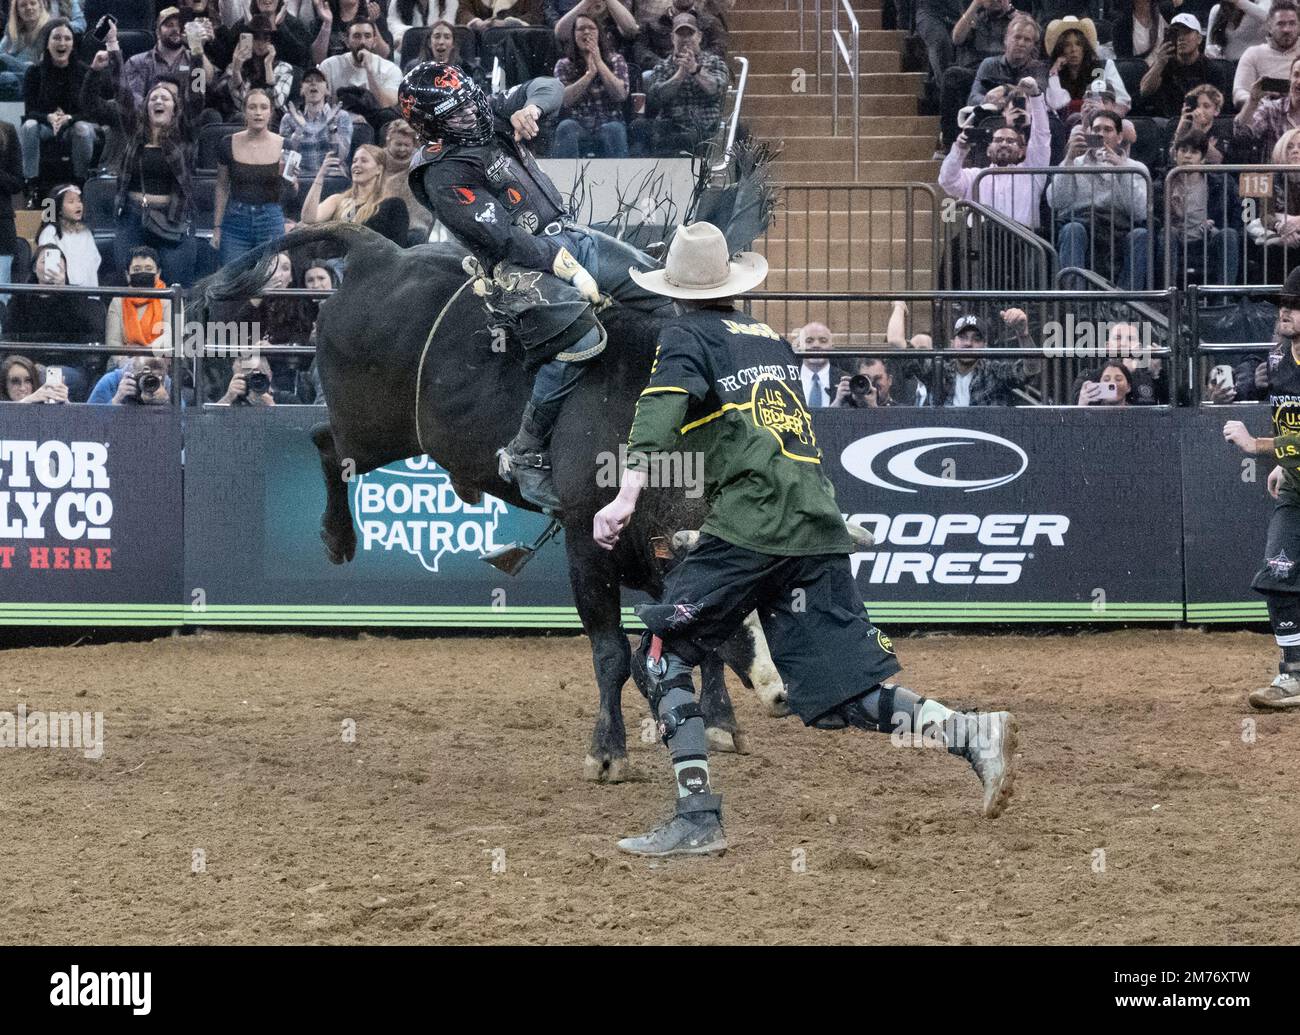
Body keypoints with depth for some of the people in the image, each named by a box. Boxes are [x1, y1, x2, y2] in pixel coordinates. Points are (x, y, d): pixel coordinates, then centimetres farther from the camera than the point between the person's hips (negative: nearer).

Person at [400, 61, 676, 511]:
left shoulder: (491, 115, 10)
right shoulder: (444, 177, -13)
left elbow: (548, 87, 16)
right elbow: (505, 239, -19)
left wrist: (531, 107, -8)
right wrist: (570, 269, -22)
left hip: (565, 235, 9)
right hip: (519, 267, -9)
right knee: (579, 340, -31)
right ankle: (524, 457, -20)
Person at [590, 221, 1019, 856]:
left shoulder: (687, 336, 5)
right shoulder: (772, 339, 25)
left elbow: (662, 406, -14)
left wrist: (628, 493, -26)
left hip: (750, 525, -6)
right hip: (820, 528, 6)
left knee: (662, 654, 5)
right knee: (837, 699, 4)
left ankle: (698, 818, -6)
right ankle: (974, 735, -16)